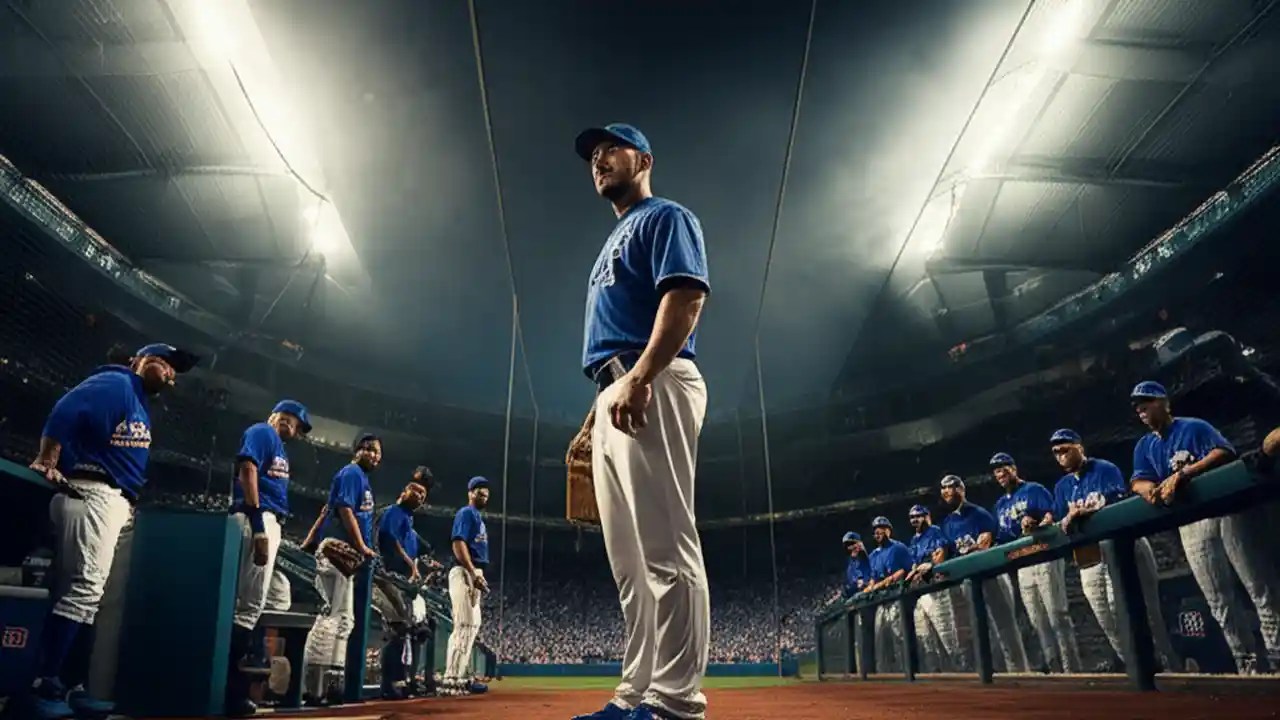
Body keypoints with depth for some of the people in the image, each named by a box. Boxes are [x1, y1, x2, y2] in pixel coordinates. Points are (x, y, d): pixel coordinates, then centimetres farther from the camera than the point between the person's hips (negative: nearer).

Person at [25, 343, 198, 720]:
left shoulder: (141, 406, 24)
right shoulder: (115, 384, -4)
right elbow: (64, 413, -18)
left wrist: (132, 500, 9)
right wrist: (46, 461, -25)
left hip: (119, 503, 10)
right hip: (92, 495, -10)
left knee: (88, 595, 9)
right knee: (84, 589, -14)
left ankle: (72, 687, 13)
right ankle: (44, 685, -11)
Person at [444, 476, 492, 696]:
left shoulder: (478, 517, 23)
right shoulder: (466, 513, -6)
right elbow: (458, 544, -18)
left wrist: (478, 576, 15)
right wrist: (474, 573, -24)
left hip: (473, 575, 11)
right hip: (465, 573, -11)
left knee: (472, 626, 11)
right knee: (465, 626, -13)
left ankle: (464, 678, 16)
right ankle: (453, 680, -13)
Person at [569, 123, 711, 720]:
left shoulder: (665, 218, 6)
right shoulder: (616, 242, 32)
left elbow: (686, 294, -12)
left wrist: (640, 377, -25)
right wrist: (603, 407, 19)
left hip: (652, 388, -10)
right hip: (613, 397, 10)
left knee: (666, 550, -13)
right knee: (631, 564, 7)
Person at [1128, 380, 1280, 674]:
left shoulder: (1194, 427, -2)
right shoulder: (1144, 446, 14)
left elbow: (1224, 453, -18)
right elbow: (1137, 481, 3)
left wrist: (1182, 475, -27)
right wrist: (1150, 489, -22)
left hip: (1224, 509, -5)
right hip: (1190, 523, 5)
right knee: (1219, 599, 6)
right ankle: (1246, 663, 12)